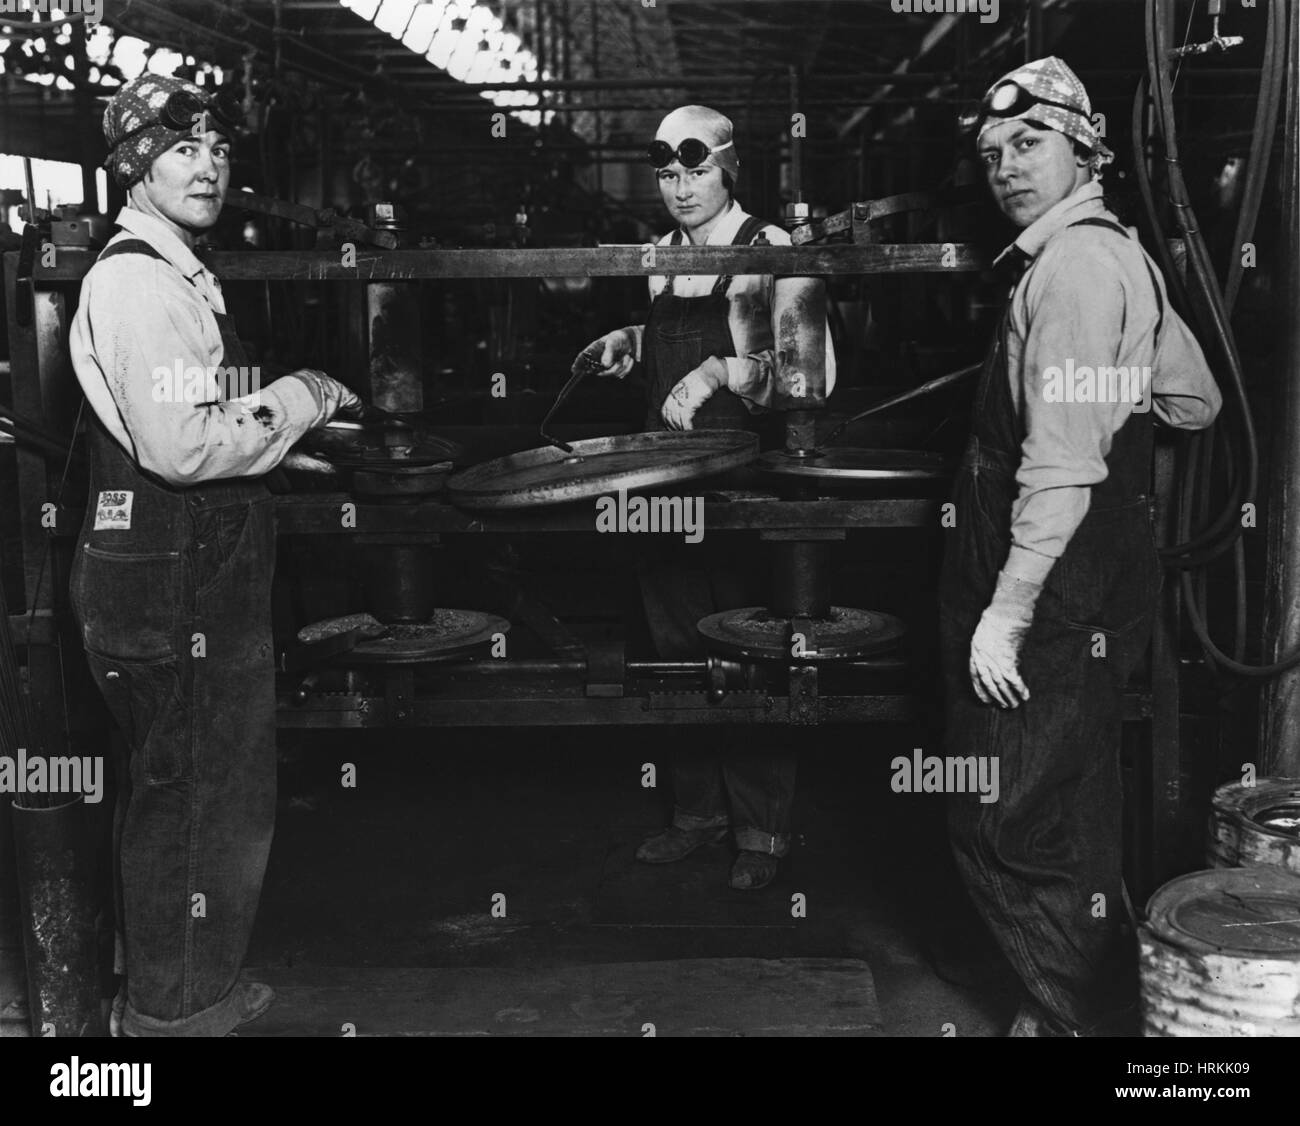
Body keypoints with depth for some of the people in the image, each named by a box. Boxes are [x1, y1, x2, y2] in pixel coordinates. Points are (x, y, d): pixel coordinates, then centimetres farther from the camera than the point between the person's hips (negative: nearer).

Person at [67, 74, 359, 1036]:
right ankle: (174, 1009, 18)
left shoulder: (174, 277, 18)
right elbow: (180, 446, -26)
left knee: (177, 795, 19)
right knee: (191, 801, 2)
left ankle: (193, 986, 34)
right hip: (171, 588, -11)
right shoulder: (136, 281, -17)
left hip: (197, 578, 11)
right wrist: (299, 400, -15)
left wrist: (290, 429, 14)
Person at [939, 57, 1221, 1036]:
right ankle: (1098, 1005, 34)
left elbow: (1063, 465, -24)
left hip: (1059, 598, -10)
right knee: (1073, 816, 20)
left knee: (1025, 833, 1)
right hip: (1101, 581, 10)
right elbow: (1195, 403, 23)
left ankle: (1079, 1016, 15)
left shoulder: (1073, 264, -17)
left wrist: (1005, 613, -22)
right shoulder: (1121, 255, 14)